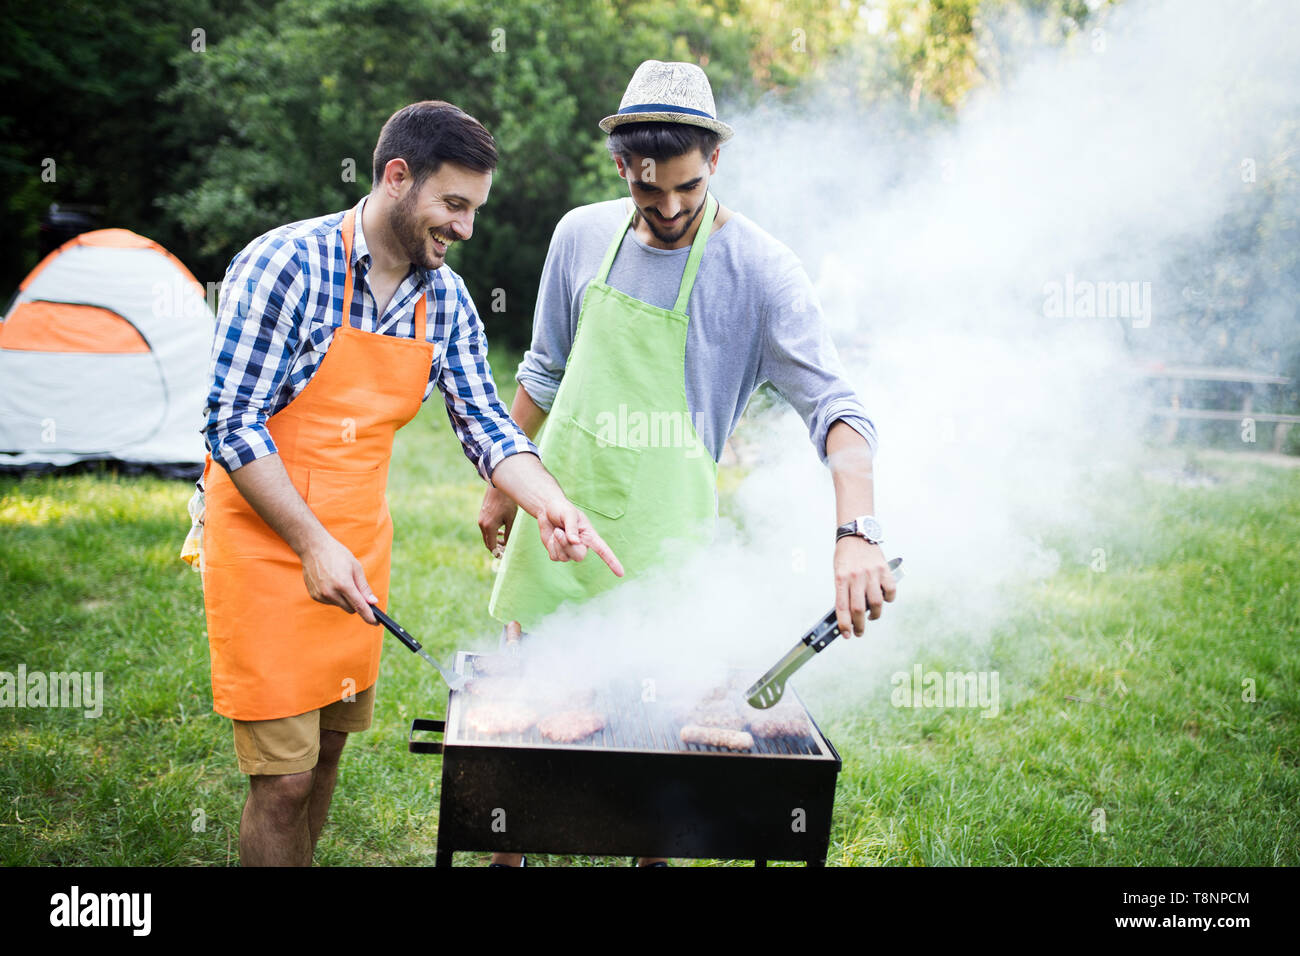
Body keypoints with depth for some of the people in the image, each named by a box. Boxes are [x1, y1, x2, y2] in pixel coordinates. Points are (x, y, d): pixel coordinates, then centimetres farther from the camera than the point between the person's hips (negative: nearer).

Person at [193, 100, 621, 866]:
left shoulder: (445, 299, 2)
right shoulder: (286, 265, -16)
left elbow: (484, 423, 6)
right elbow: (232, 424, -17)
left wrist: (552, 506, -11)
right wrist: (314, 544, -22)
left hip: (359, 552, 6)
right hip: (268, 546, -6)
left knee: (330, 747, 16)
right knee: (285, 776, -3)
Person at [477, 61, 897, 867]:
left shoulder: (759, 269, -12)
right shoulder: (583, 235, 2)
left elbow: (836, 406, -20)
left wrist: (857, 532, -35)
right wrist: (504, 485, 17)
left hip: (660, 529, -4)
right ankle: (507, 854, 31)